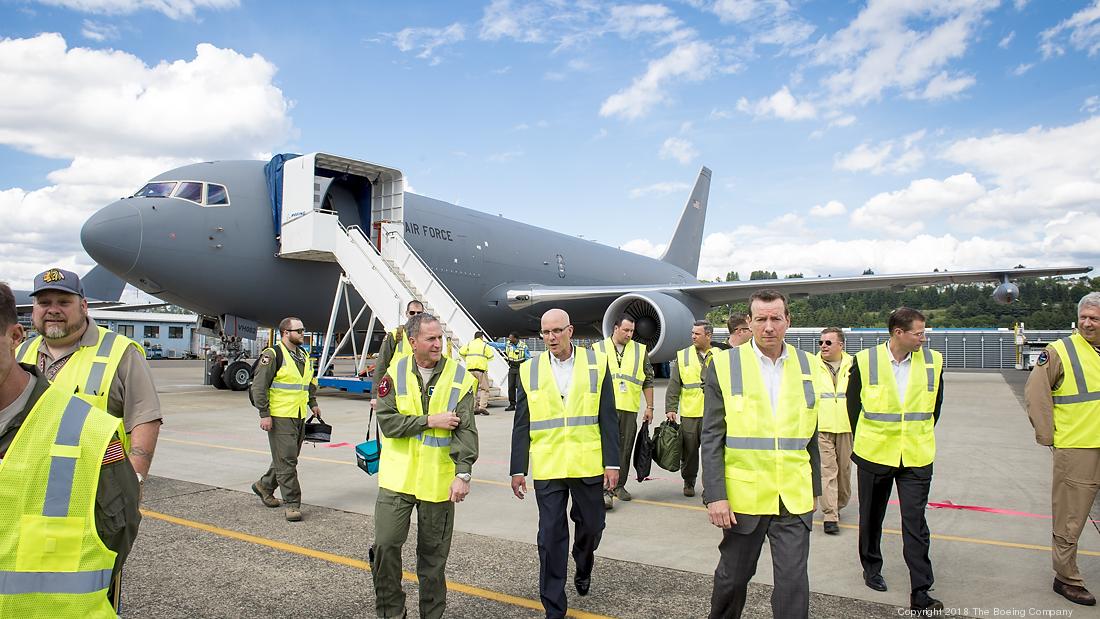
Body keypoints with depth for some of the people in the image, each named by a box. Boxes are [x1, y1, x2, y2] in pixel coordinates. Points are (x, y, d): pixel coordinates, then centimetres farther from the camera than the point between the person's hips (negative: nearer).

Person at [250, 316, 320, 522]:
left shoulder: (304, 355, 15)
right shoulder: (273, 354, -11)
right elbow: (259, 386, -14)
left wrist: (313, 403, 19)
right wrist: (264, 414, -17)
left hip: (299, 416, 8)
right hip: (280, 417, -8)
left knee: (288, 457, 17)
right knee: (286, 460, -5)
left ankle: (265, 485, 38)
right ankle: (292, 504, 1)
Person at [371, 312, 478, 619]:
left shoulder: (460, 377, -5)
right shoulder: (395, 373, -1)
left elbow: (465, 430, -11)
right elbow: (387, 422, -10)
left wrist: (463, 473, -20)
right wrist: (430, 421, -16)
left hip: (438, 481, -1)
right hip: (398, 477, 1)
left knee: (433, 554, 10)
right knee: (385, 546, 1)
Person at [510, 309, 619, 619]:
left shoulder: (597, 363, -1)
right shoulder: (529, 370, 2)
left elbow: (607, 418, -1)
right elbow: (521, 425, 4)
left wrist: (612, 462, -5)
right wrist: (518, 469, 2)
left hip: (588, 465, 0)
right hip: (547, 468, 0)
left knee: (591, 525, 15)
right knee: (551, 537, 4)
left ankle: (583, 568, 48)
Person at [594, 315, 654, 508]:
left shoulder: (640, 351, 9)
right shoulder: (598, 349, 4)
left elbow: (648, 381, 12)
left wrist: (649, 407, 8)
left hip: (630, 409, 3)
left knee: (625, 449, 9)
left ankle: (619, 485, 22)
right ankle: (606, 490, -6)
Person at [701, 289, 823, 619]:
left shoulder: (808, 366, 5)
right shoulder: (724, 365, -5)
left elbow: (810, 435, 11)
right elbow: (711, 438, -7)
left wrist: (814, 489, 13)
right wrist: (715, 495, -11)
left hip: (794, 500, 2)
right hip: (743, 497, -2)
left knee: (794, 583, 0)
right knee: (732, 577, 15)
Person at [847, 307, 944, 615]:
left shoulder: (933, 361, -1)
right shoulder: (865, 361, -8)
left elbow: (935, 405, 12)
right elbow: (853, 404, 4)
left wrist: (920, 436, 13)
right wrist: (862, 440, 8)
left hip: (917, 457, 1)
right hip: (874, 454, 0)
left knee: (915, 523, -1)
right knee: (871, 517, 16)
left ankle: (920, 594, 6)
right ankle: (871, 567, 37)